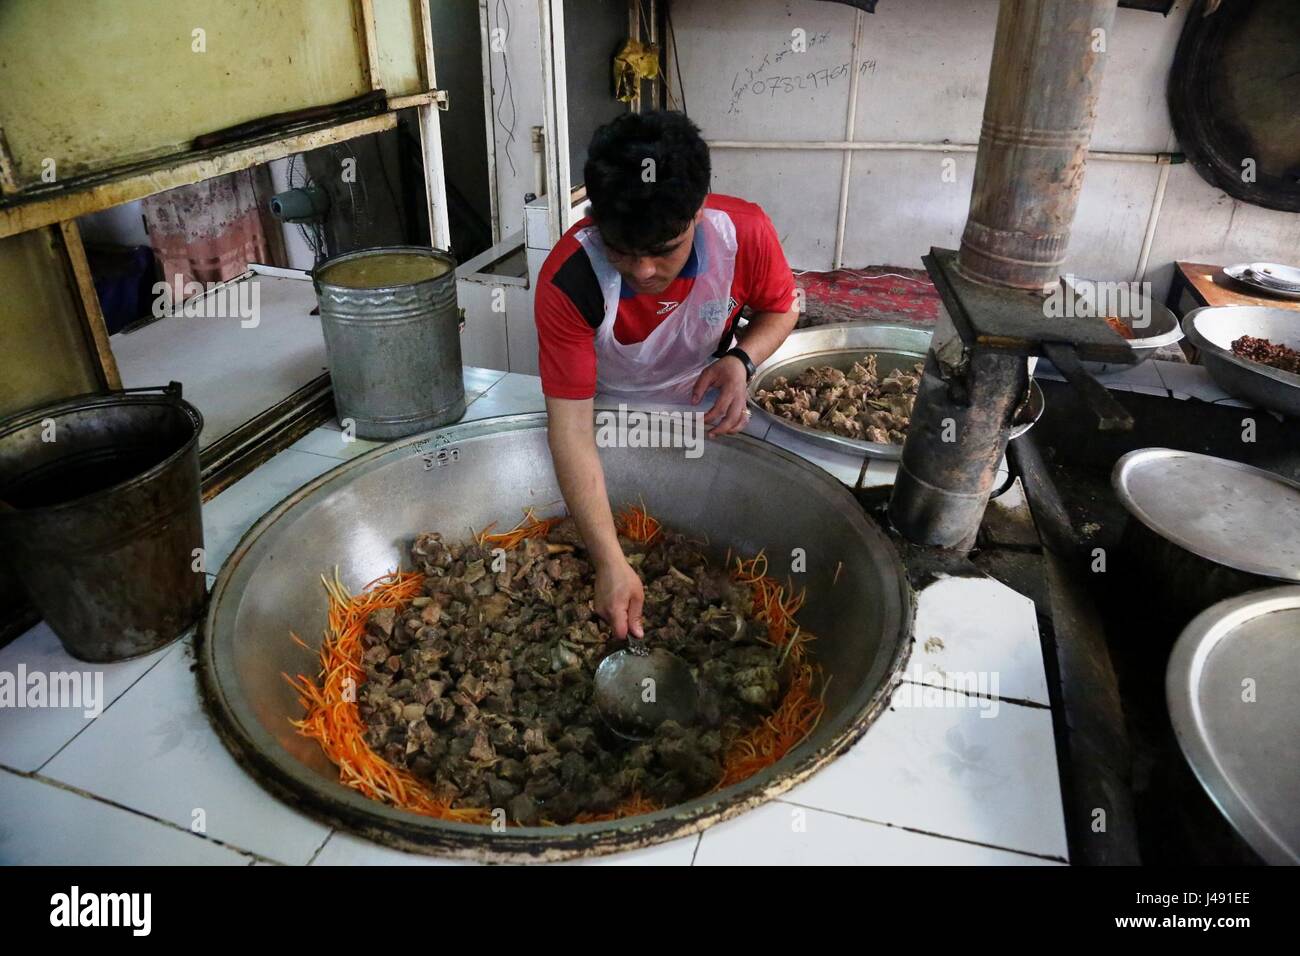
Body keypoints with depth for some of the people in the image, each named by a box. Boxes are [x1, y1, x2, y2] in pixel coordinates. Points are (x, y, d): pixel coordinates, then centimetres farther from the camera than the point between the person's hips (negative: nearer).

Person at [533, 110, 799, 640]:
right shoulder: (567, 281, -35)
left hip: (705, 405, 2)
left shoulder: (744, 233, -29)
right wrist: (610, 563, -42)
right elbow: (570, 428, -36)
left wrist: (741, 359, -30)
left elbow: (781, 309, -6)